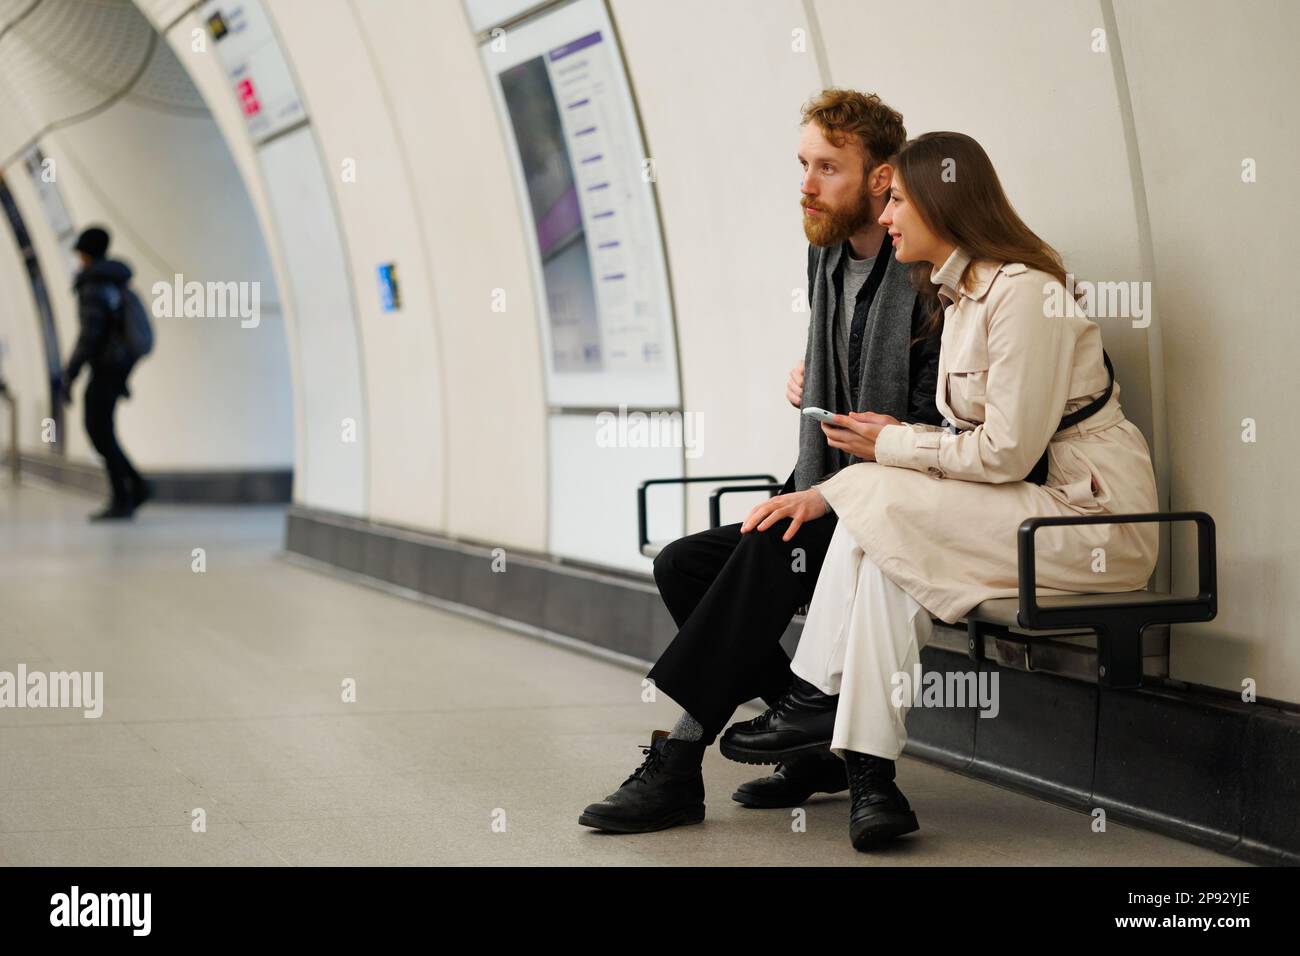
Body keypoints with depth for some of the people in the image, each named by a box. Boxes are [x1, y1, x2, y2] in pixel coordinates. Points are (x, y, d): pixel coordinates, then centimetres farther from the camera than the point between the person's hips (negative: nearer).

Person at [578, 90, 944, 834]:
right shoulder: (828, 256, 12)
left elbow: (933, 438, -20)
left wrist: (832, 495, -26)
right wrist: (812, 380, 11)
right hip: (830, 508, 9)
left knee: (773, 555, -33)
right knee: (683, 565, -6)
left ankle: (676, 767, -28)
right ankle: (815, 746, -4)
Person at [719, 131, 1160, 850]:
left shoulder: (1023, 293, -16)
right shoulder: (959, 297, 15)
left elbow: (1008, 451, -19)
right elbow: (987, 444, 12)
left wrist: (889, 446, -8)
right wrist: (897, 441, -2)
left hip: (1096, 515, -8)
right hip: (1033, 508, 8)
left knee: (880, 502, -22)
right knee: (887, 550, -17)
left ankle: (829, 702, -11)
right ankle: (869, 776, -19)